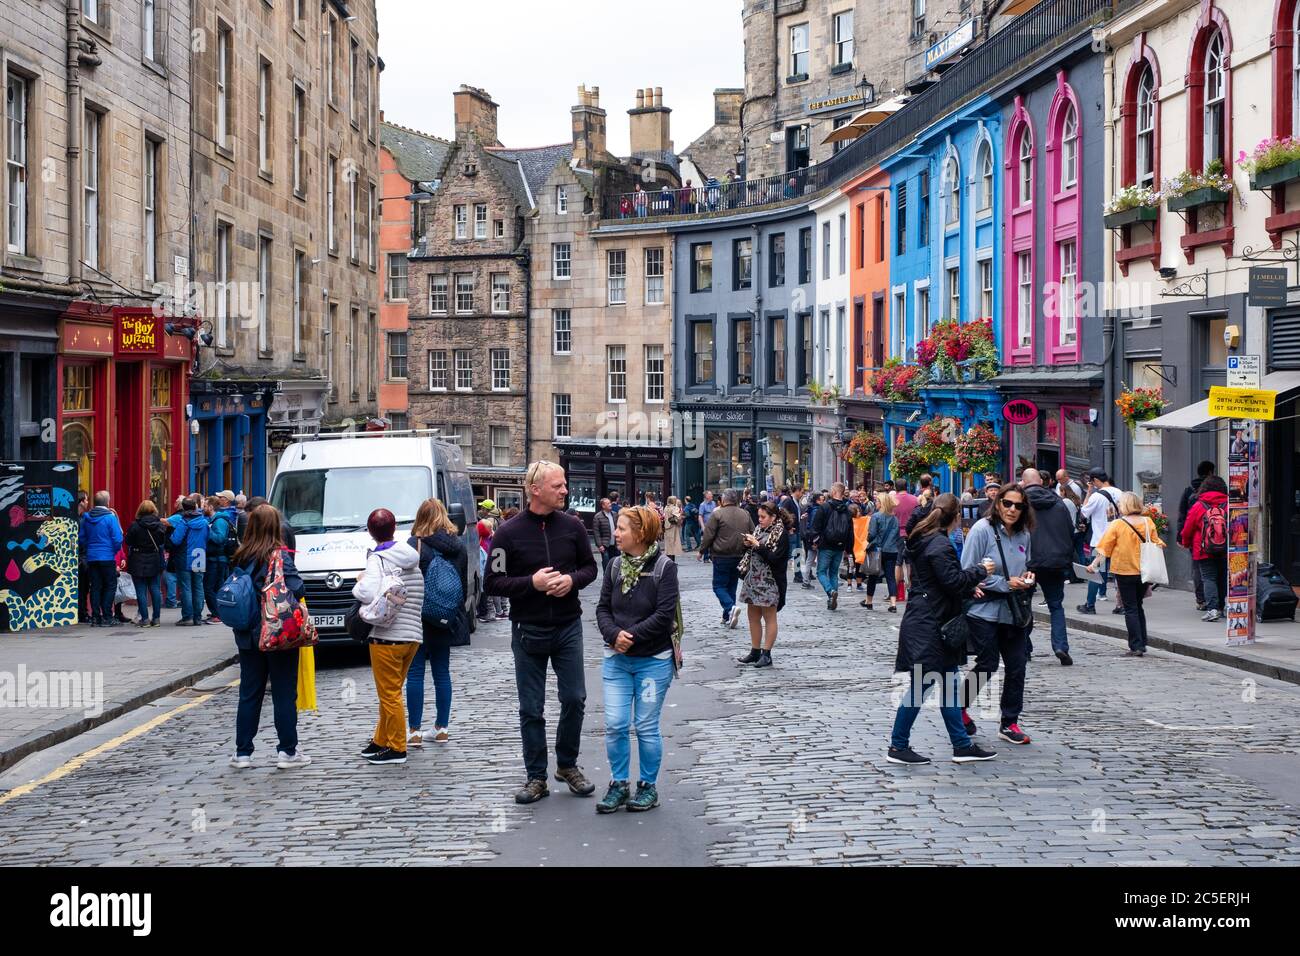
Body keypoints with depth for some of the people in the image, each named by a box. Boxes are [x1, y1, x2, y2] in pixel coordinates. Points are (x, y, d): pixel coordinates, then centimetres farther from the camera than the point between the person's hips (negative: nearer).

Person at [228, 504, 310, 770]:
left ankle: (242, 752, 13)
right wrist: (303, 589, 1)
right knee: (284, 693, 4)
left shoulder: (241, 556, 4)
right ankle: (288, 751, 6)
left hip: (247, 636, 5)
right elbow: (295, 589, -19)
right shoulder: (279, 556, -13)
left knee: (249, 694, 12)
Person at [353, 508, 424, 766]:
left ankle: (397, 749, 4)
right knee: (390, 693, 18)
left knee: (389, 694, 0)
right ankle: (381, 741, 26)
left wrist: (359, 583, -6)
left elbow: (369, 594, -28)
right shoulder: (412, 559, 10)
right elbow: (420, 598, 11)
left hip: (387, 637, -7)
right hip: (413, 635, 7)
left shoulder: (378, 559, -12)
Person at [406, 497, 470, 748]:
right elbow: (464, 583, 10)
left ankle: (415, 731, 1)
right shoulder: (458, 546, 3)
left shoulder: (414, 546, -13)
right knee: (442, 672, 13)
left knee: (415, 673, 1)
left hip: (418, 618, -5)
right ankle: (442, 728, 16)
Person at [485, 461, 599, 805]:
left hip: (568, 627, 2)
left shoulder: (572, 526, 0)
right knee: (531, 709, 5)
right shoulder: (509, 533, -8)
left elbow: (590, 567, 10)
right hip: (528, 631, -2)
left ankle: (567, 764, 24)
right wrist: (531, 583, -19)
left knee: (574, 699, 4)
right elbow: (492, 582, -7)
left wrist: (572, 580, -11)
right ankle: (536, 777, 15)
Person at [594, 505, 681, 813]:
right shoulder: (616, 566, 4)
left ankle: (648, 786, 18)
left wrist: (631, 636, -18)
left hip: (653, 661, -4)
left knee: (647, 727, 4)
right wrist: (614, 635, -15)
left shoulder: (664, 568, -10)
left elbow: (664, 614, -17)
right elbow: (603, 608, 4)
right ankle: (619, 784, 15)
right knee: (614, 725, 1)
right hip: (616, 660, 4)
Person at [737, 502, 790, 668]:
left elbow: (774, 557, -20)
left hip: (770, 581, -8)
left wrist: (757, 545, -21)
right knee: (753, 616, 11)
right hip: (754, 578, 8)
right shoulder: (760, 530, 12)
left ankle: (766, 654, 4)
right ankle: (755, 651, 19)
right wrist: (748, 545, -1)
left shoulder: (781, 533, -11)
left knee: (769, 618, 0)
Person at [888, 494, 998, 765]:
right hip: (928, 624, -11)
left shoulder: (926, 540, 14)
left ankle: (962, 745, 18)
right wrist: (980, 571, -7)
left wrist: (968, 589, 16)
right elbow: (953, 580, -20)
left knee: (949, 684, 13)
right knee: (921, 685, -4)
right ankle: (898, 746, 4)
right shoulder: (939, 545, -18)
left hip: (928, 623, 11)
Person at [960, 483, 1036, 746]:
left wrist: (1027, 578, -1)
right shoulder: (982, 529, -12)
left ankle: (1010, 724, 16)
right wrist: (1005, 584, -16)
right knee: (987, 665, 0)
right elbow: (968, 573, -14)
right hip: (985, 610, -6)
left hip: (1014, 612, 6)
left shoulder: (1024, 535, 7)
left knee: (1017, 665, 4)